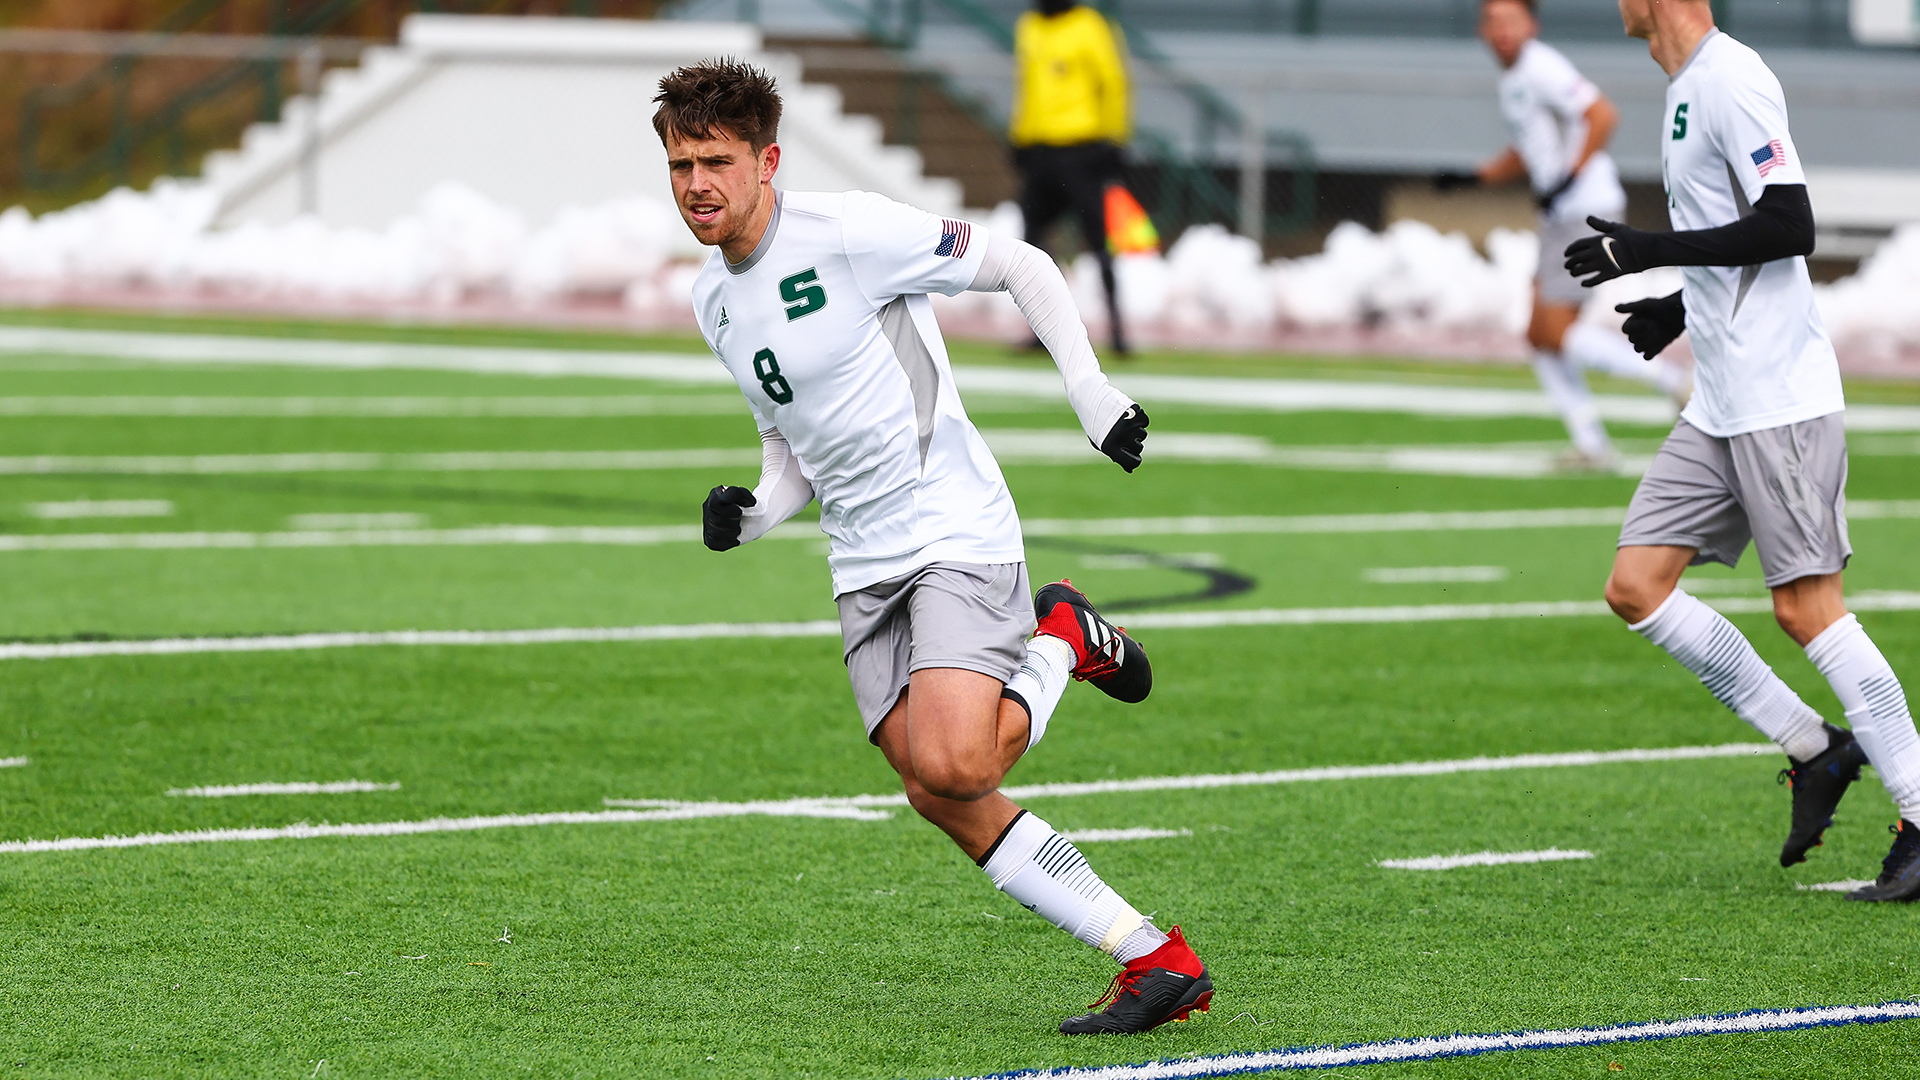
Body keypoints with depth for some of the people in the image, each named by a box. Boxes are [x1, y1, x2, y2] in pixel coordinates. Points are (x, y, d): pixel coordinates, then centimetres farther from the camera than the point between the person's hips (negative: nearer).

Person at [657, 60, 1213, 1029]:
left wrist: (1088, 387, -13)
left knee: (952, 763, -25)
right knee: (939, 797, -4)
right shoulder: (713, 300, 11)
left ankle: (1062, 641, 6)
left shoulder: (849, 232, -13)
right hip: (863, 567, 7)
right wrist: (755, 512, 1)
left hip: (956, 530, -7)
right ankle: (1158, 964, 2)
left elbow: (1021, 266, -7)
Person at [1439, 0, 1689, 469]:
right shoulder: (1511, 82, 17)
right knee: (1541, 338, 8)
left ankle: (1670, 378, -7)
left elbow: (1603, 115, -22)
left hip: (1588, 212, -10)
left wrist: (1570, 178, -22)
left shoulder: (1541, 68, -13)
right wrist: (1471, 178, 16)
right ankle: (1593, 447, 10)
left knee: (1555, 332, -11)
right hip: (1562, 218, 10)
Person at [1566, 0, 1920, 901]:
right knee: (1635, 586, 2)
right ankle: (1814, 750, 9)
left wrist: (1653, 251, -19)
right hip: (1721, 404, 10)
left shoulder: (1731, 80, -14)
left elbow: (1790, 227, -21)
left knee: (1805, 605, -9)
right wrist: (1682, 306, 19)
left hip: (1781, 396, -10)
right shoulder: (1684, 90, 16)